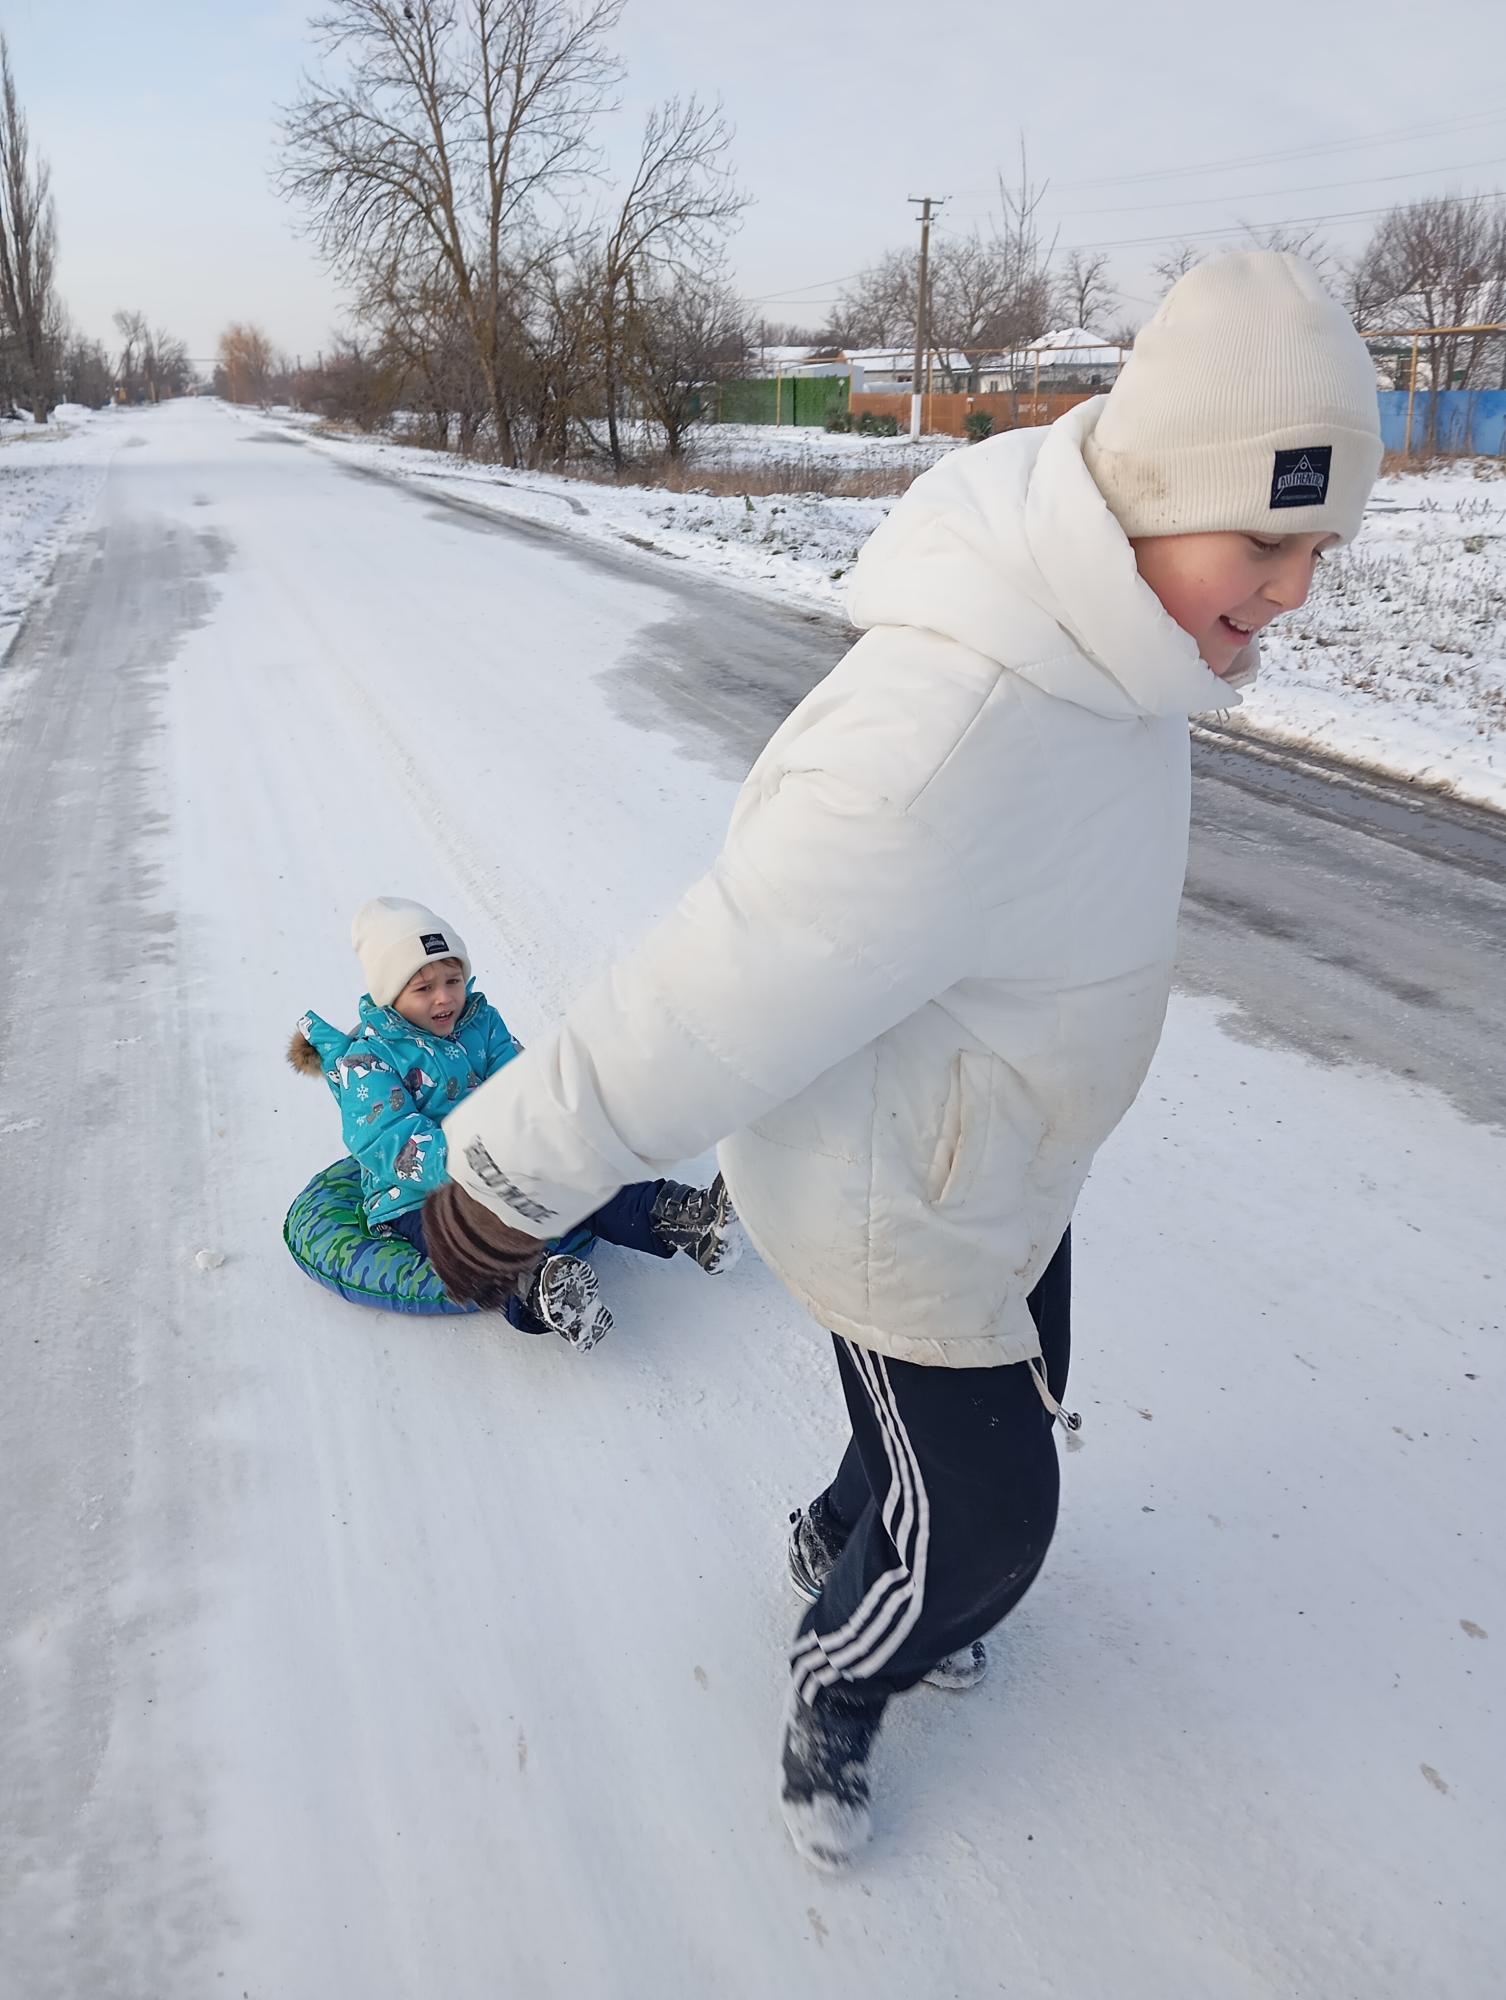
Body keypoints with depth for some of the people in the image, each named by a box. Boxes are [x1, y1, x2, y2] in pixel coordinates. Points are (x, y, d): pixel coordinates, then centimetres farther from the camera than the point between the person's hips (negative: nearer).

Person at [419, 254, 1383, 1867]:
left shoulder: (1097, 639, -8)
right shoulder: (954, 733, -40)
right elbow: (718, 994, -34)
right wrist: (512, 1178, -23)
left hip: (1006, 1152, 9)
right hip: (898, 1203, -9)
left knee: (1012, 1392, 29)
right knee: (982, 1522, 10)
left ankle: (846, 1550, 60)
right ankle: (836, 1686, 44)